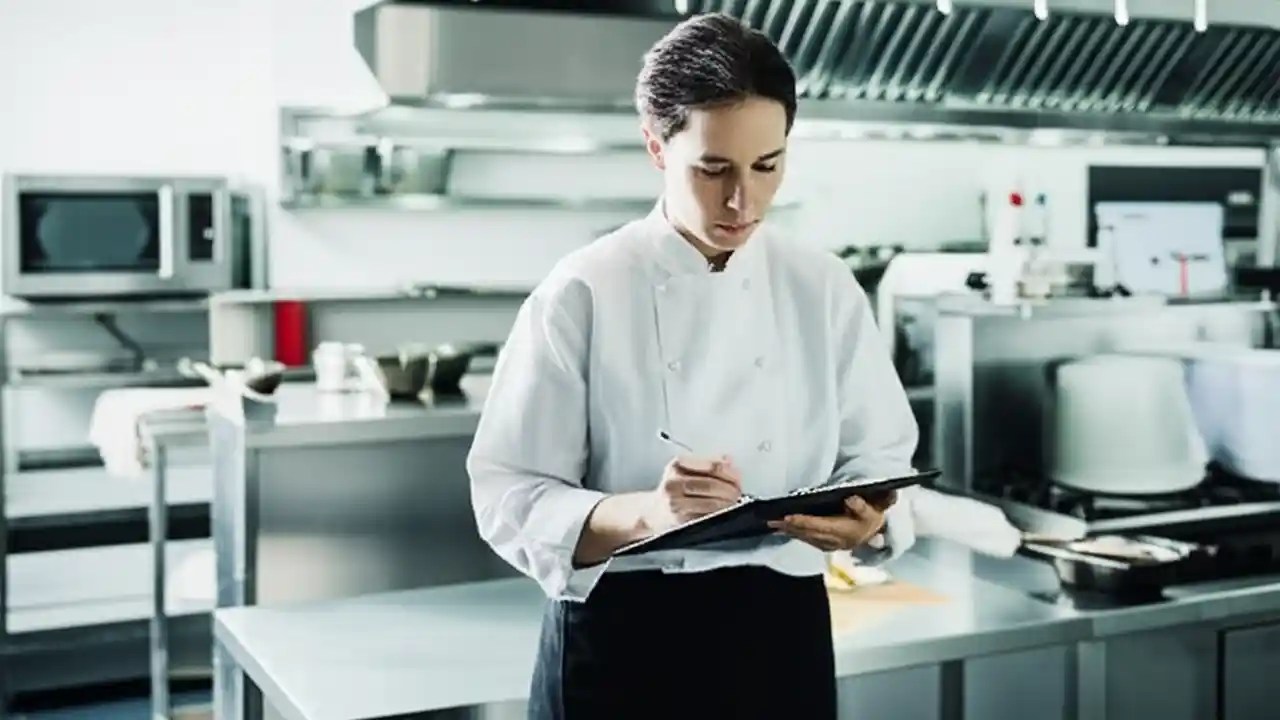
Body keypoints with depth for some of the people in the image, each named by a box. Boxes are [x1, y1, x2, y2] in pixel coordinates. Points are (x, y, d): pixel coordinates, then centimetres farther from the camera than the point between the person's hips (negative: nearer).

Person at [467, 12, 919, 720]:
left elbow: (880, 457, 4)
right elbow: (509, 499, -12)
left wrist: (863, 519, -18)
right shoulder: (582, 292, -10)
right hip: (622, 640, -3)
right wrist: (643, 513, -30)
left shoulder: (823, 286, 0)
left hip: (780, 634, 3)